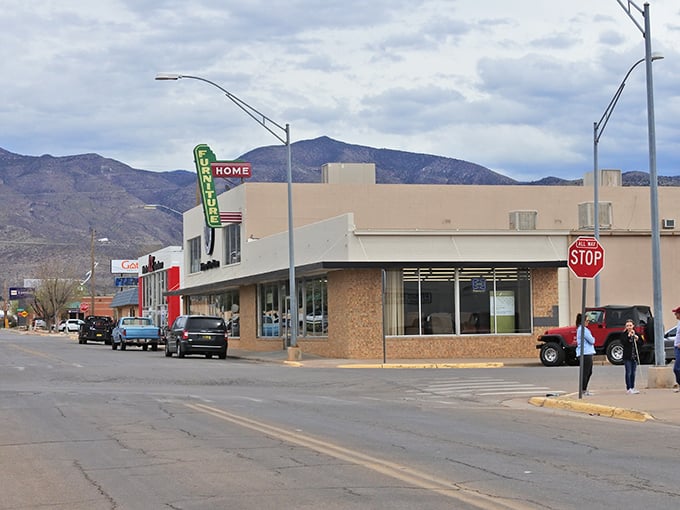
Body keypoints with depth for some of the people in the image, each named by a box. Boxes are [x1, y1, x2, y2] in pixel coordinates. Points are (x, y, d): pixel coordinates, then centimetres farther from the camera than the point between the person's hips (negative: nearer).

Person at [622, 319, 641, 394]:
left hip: (634, 356, 4)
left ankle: (632, 388, 15)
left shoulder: (636, 334, 9)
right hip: (627, 357, -4)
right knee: (628, 372, -5)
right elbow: (623, 342, -17)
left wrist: (637, 339, -9)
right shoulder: (624, 334, -2)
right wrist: (629, 336, -25)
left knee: (633, 373, 9)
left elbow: (640, 344, 9)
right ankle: (628, 388, -3)